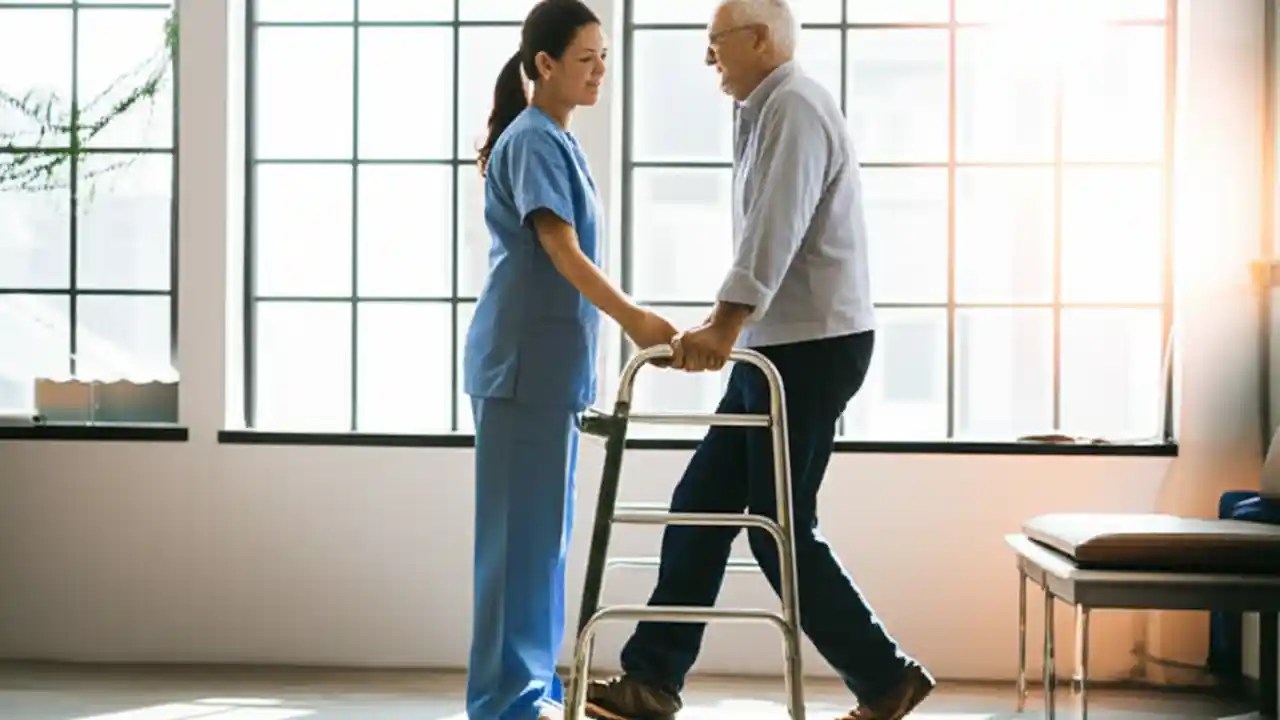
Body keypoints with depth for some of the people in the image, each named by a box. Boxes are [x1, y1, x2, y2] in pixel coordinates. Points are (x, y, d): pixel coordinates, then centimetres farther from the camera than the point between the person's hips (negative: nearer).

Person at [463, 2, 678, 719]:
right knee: (522, 521, -7)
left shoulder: (558, 141, 17)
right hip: (525, 358, -10)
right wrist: (635, 319, -31)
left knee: (547, 520, 12)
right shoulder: (532, 140, -12)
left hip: (552, 360, 10)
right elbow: (561, 253, -22)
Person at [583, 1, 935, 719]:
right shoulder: (768, 110, 19)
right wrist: (725, 326, 21)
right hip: (781, 346, 10)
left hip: (811, 347, -10)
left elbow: (776, 230, -26)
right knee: (702, 506, 8)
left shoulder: (794, 106, -13)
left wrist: (727, 324, -34)